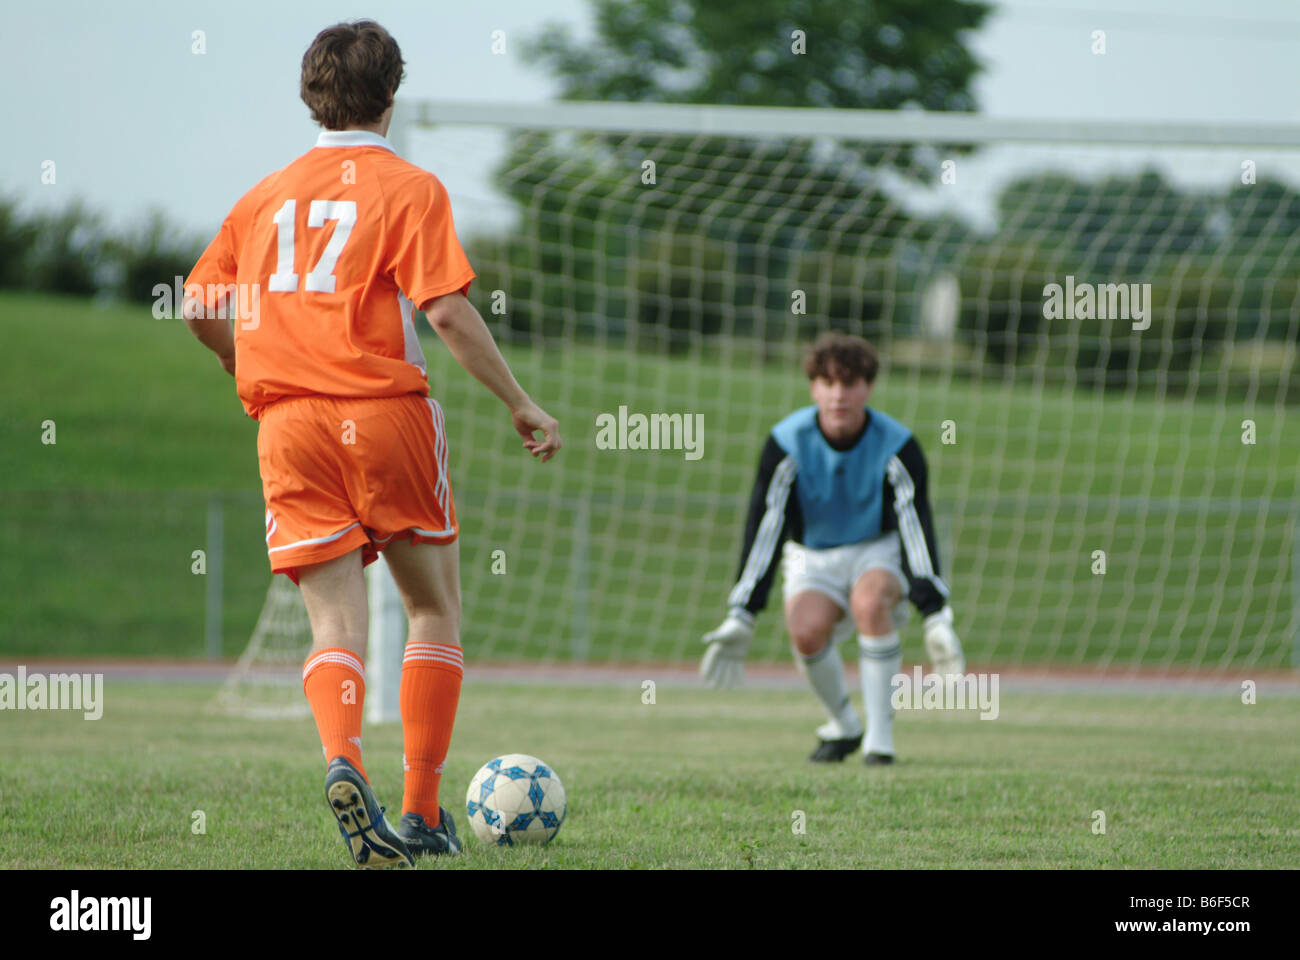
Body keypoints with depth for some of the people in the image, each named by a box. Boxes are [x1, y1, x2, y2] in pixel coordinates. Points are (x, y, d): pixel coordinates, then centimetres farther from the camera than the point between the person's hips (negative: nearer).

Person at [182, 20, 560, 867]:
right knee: (435, 607, 12)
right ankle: (423, 812, 7)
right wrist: (520, 404, -5)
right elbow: (448, 311, -12)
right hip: (385, 414, -3)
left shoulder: (269, 194, 14)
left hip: (289, 427, 3)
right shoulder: (408, 187, -1)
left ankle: (343, 759, -30)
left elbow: (201, 307, 13)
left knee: (336, 623, 0)